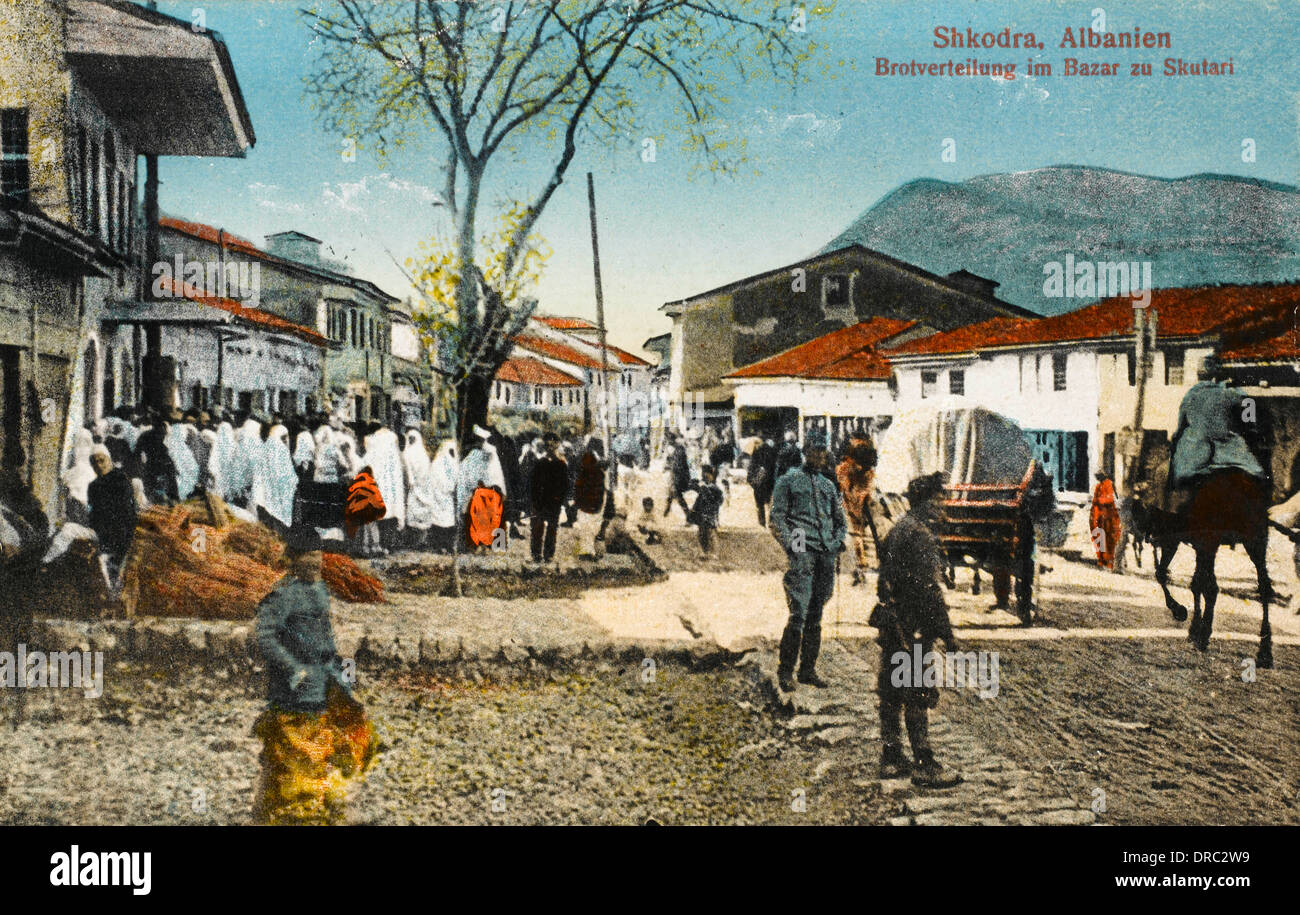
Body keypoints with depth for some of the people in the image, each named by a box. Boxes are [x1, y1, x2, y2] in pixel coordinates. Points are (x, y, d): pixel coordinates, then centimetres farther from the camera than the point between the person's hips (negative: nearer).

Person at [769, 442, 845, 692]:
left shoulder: (827, 485, 21)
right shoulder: (788, 481, 5)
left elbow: (839, 519, 27)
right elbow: (776, 517, -1)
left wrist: (838, 541, 8)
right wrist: (790, 545, -13)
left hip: (826, 555, 6)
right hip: (802, 553, -6)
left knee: (816, 615, 7)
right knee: (799, 613, -13)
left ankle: (808, 669, 13)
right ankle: (785, 671, -5)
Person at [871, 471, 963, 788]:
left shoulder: (898, 529, 14)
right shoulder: (920, 535, -17)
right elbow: (929, 589, -20)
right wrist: (946, 632, -16)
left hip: (892, 626, 10)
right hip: (914, 629, -10)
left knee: (892, 694, 13)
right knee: (918, 696, -4)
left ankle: (891, 758, 20)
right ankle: (924, 766, 0)